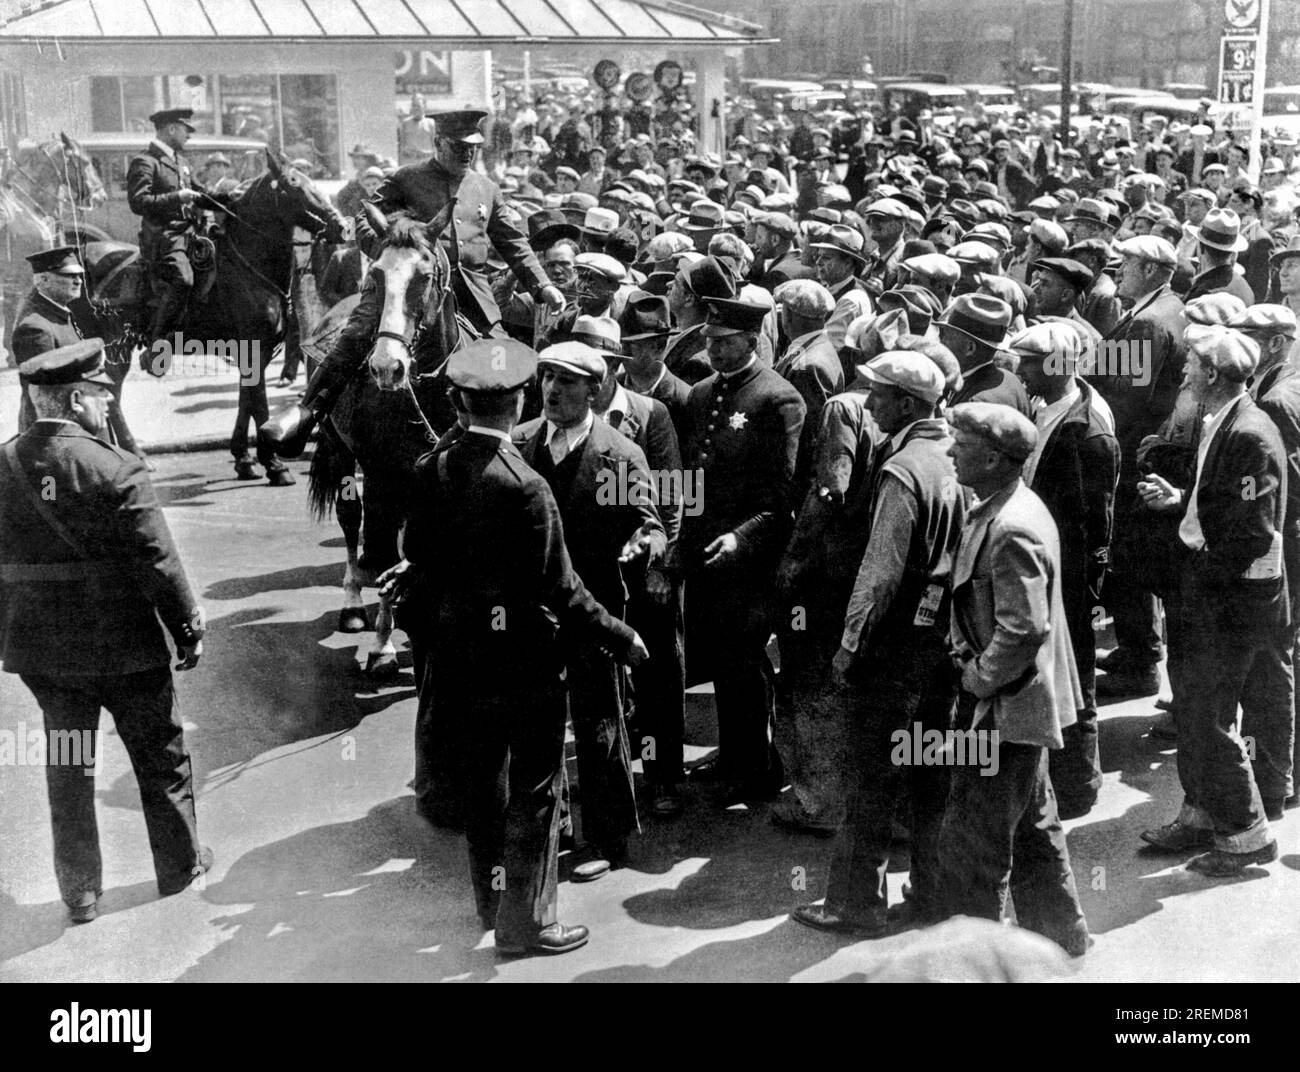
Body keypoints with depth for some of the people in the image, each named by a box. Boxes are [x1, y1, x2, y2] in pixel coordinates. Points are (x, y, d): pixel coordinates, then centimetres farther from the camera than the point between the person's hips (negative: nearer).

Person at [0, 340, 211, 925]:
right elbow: (158, 563, -17)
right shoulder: (117, 471, -20)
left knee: (67, 769, 17)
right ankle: (181, 865, 33)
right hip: (121, 643, -4)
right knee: (161, 755, 17)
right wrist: (189, 628, -4)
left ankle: (80, 892, 25)